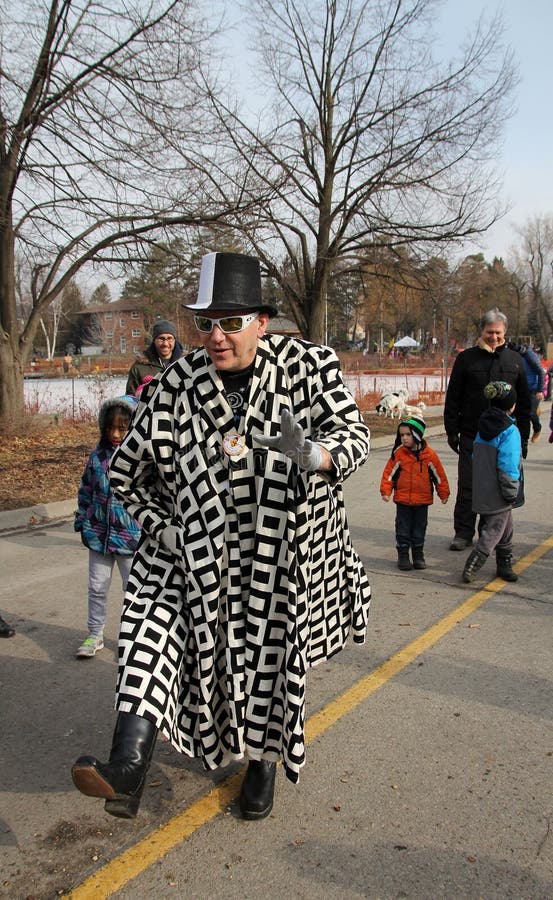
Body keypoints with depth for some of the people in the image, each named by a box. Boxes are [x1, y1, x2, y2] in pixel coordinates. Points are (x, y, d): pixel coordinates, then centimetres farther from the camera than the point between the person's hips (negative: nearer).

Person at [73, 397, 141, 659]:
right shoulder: (98, 456, -1)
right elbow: (85, 492, 9)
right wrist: (83, 524, 9)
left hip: (131, 536, -3)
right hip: (99, 535, 4)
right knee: (97, 588, 15)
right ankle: (94, 635, 31)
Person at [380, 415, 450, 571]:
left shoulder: (429, 454, -5)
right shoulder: (399, 453, -7)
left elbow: (439, 475, 4)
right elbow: (389, 472, -1)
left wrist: (444, 493, 8)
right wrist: (386, 491, -5)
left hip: (422, 500, 1)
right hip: (402, 499, 0)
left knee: (419, 528, 11)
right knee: (403, 528, 5)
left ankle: (418, 555, 24)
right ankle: (403, 555, 15)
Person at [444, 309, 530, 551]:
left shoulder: (514, 359, 8)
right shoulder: (466, 358, 2)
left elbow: (524, 402, 11)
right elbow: (452, 398, 2)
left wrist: (523, 437, 7)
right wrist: (452, 432, -3)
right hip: (471, 436, -1)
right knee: (467, 486, 3)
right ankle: (463, 533, 14)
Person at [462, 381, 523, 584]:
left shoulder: (483, 427, 7)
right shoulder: (510, 431, -17)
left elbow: (476, 458, 14)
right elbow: (508, 467, -21)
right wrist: (511, 493, -12)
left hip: (481, 490, 8)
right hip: (498, 495, -8)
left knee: (505, 529, 21)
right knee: (492, 532, 0)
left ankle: (505, 565, 30)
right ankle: (470, 568, -4)